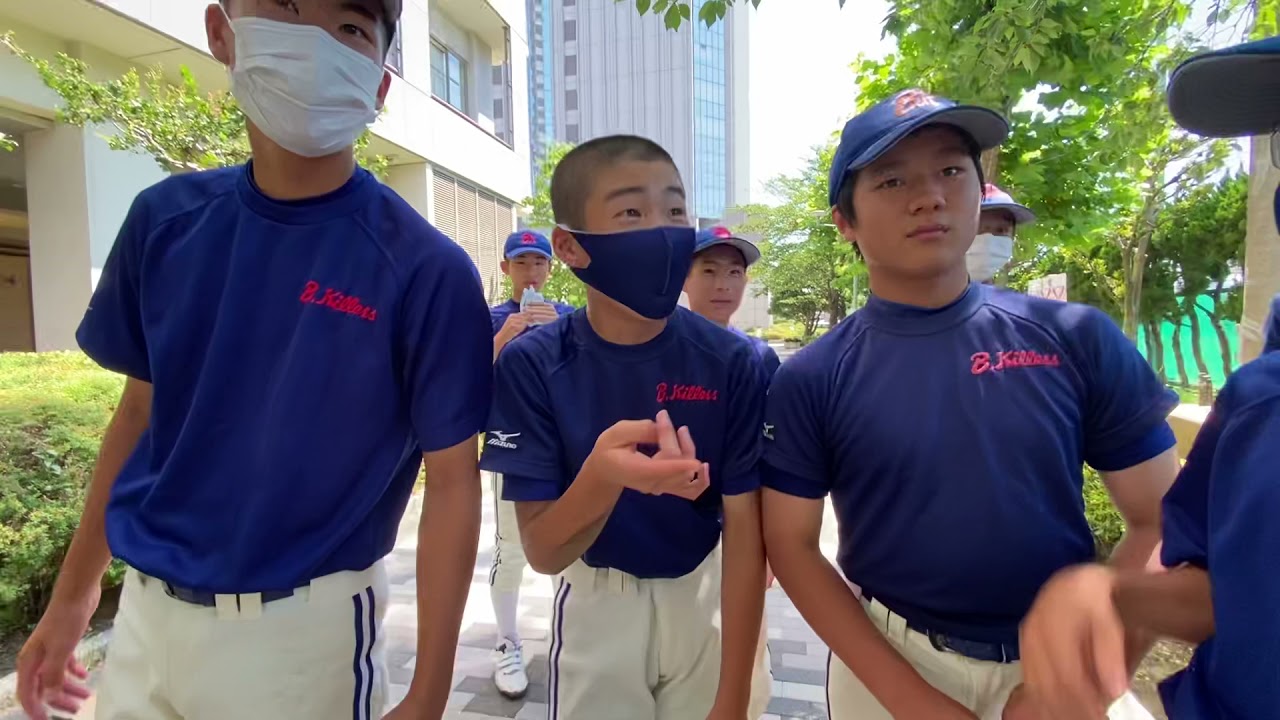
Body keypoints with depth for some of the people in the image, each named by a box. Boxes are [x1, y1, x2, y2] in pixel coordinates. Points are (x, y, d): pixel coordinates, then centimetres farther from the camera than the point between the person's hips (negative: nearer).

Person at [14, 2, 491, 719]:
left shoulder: (424, 267, -18)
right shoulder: (166, 218, -5)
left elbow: (452, 482, -15)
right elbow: (141, 408, 7)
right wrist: (74, 594, 13)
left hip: (305, 625, -3)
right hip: (147, 611, 4)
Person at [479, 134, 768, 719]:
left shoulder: (731, 363, -17)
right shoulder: (531, 365, -19)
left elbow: (745, 533, -14)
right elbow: (542, 552, -18)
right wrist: (603, 475, -39)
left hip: (704, 596, 1)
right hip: (597, 603, 0)